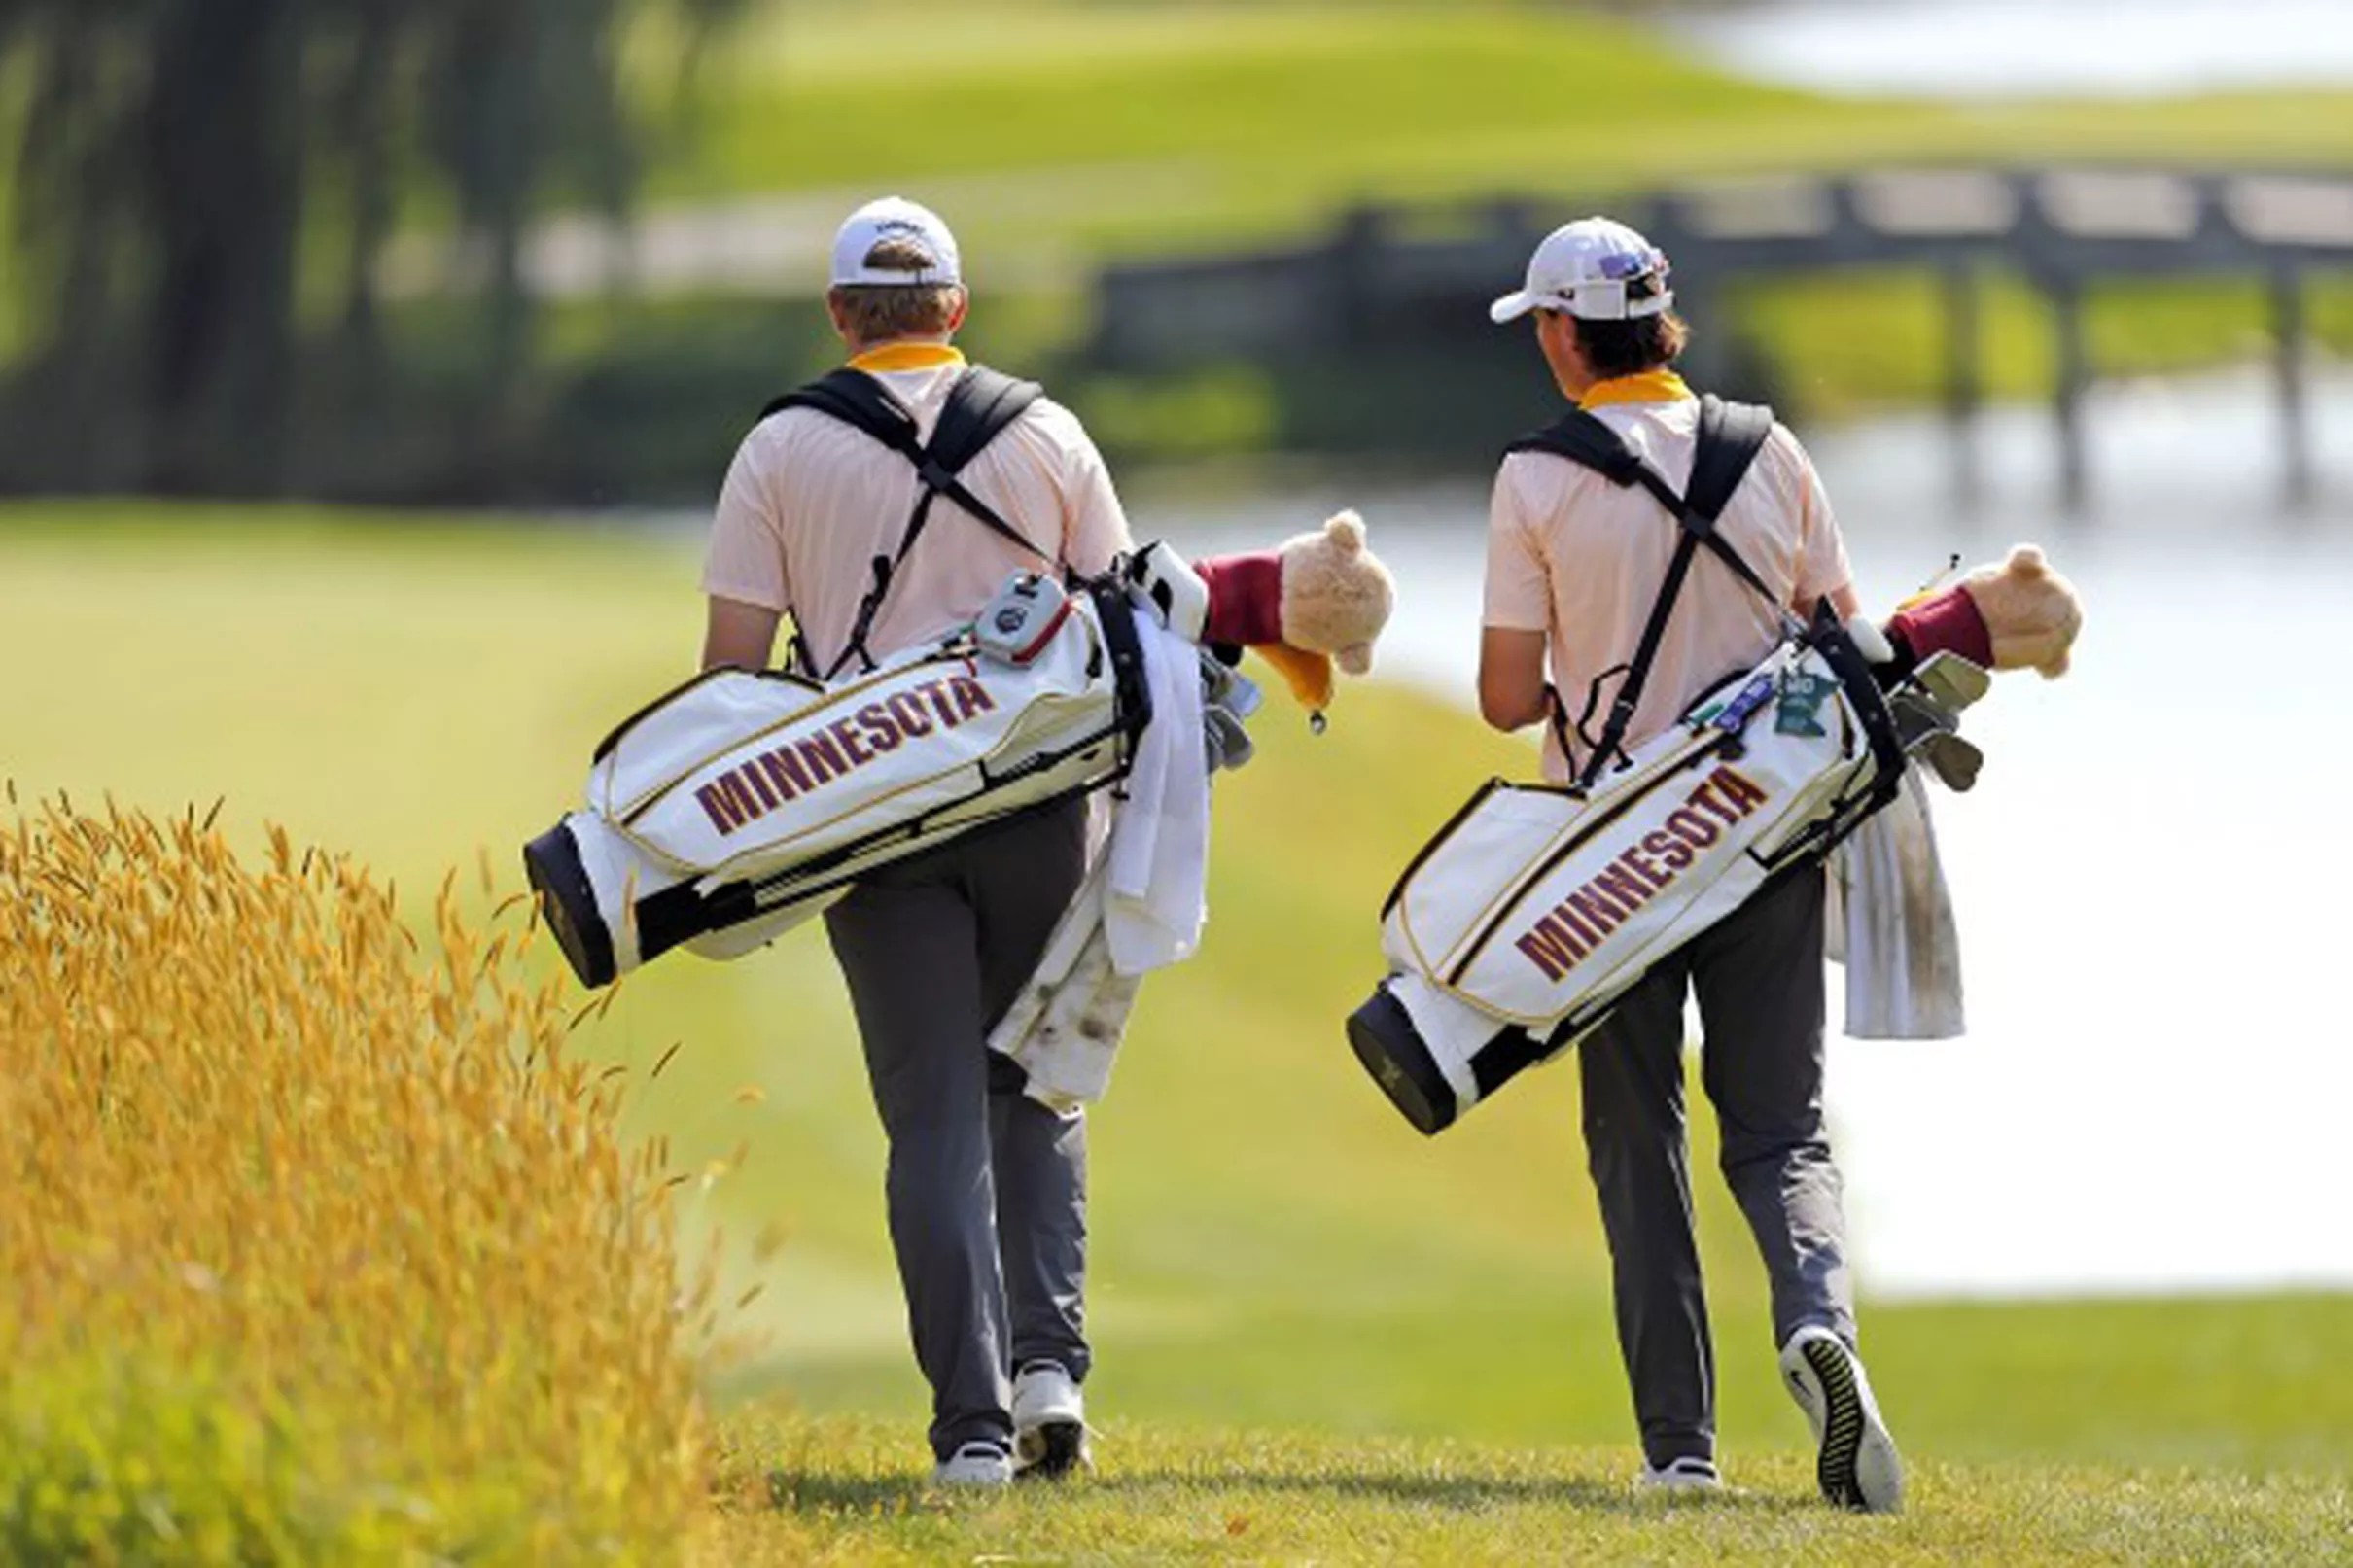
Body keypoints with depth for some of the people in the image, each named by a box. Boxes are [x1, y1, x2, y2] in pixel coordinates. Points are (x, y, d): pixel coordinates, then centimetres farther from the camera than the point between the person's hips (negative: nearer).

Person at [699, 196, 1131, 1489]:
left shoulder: (784, 449, 0)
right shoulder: (1046, 436, 4)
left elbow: (736, 660, -2)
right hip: (1033, 800, 1)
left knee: (937, 1114, 1)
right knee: (1031, 1090, 16)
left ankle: (973, 1418, -6)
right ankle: (1049, 1356, -1)